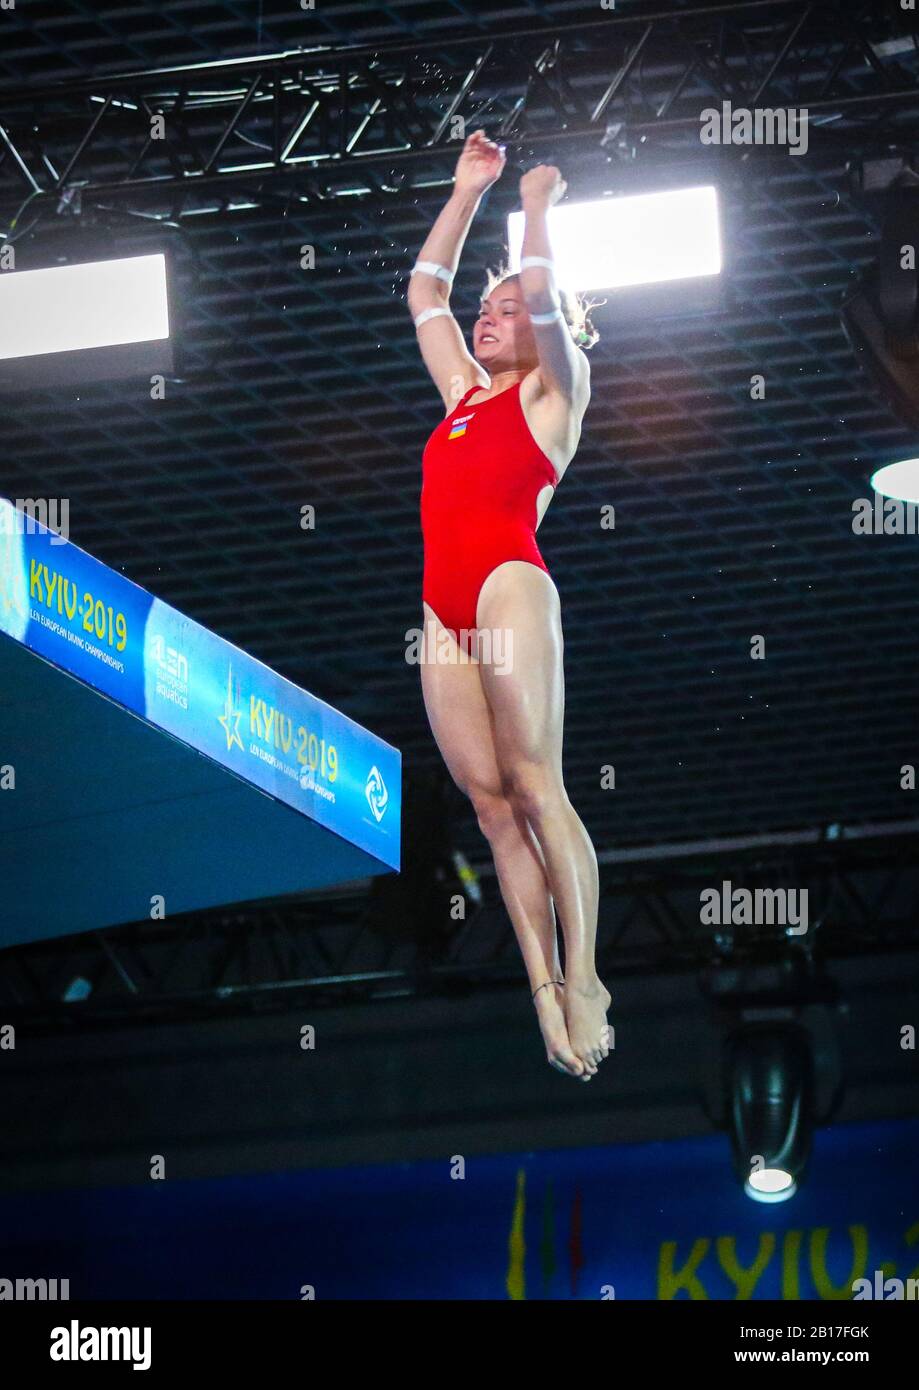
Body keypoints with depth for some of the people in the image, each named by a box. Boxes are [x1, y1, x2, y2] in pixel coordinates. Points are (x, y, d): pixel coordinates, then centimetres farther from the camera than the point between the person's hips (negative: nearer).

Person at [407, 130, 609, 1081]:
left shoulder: (553, 393, 9)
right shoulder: (463, 392, 26)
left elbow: (544, 302, -4)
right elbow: (425, 291, 31)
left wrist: (537, 208, 9)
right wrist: (466, 193, 31)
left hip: (509, 584, -6)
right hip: (444, 606, 6)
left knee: (532, 787, -14)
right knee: (489, 803, -3)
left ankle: (582, 981, -16)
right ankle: (543, 988, -8)